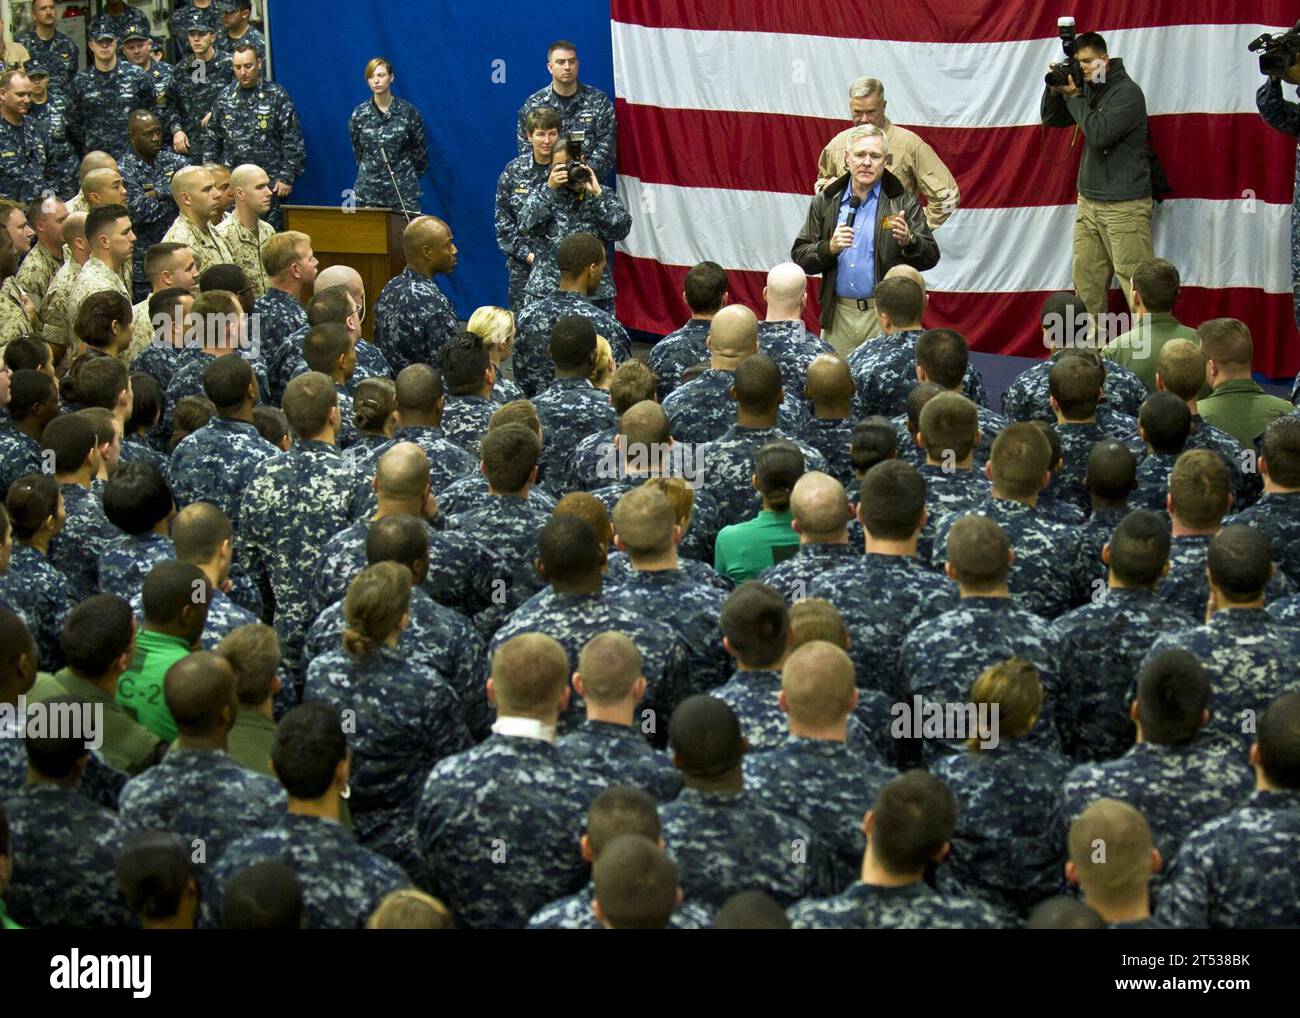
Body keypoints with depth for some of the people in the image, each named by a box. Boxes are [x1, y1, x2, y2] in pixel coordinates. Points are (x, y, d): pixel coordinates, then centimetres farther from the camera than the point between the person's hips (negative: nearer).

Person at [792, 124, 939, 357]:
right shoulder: (825, 202, 10)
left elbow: (930, 257, -3)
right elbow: (799, 256, 7)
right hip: (839, 316, 2)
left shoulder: (903, 203, 3)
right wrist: (829, 248, -12)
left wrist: (908, 242, -23)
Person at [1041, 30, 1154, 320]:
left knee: (1134, 280, -10)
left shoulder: (1127, 92, -12)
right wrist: (1055, 88, -2)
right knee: (1085, 276, 7)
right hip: (1088, 201, 7)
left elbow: (1099, 133, -23)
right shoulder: (1087, 88, 9)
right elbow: (1051, 120, 17)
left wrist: (1074, 97, -13)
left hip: (1124, 205, -7)